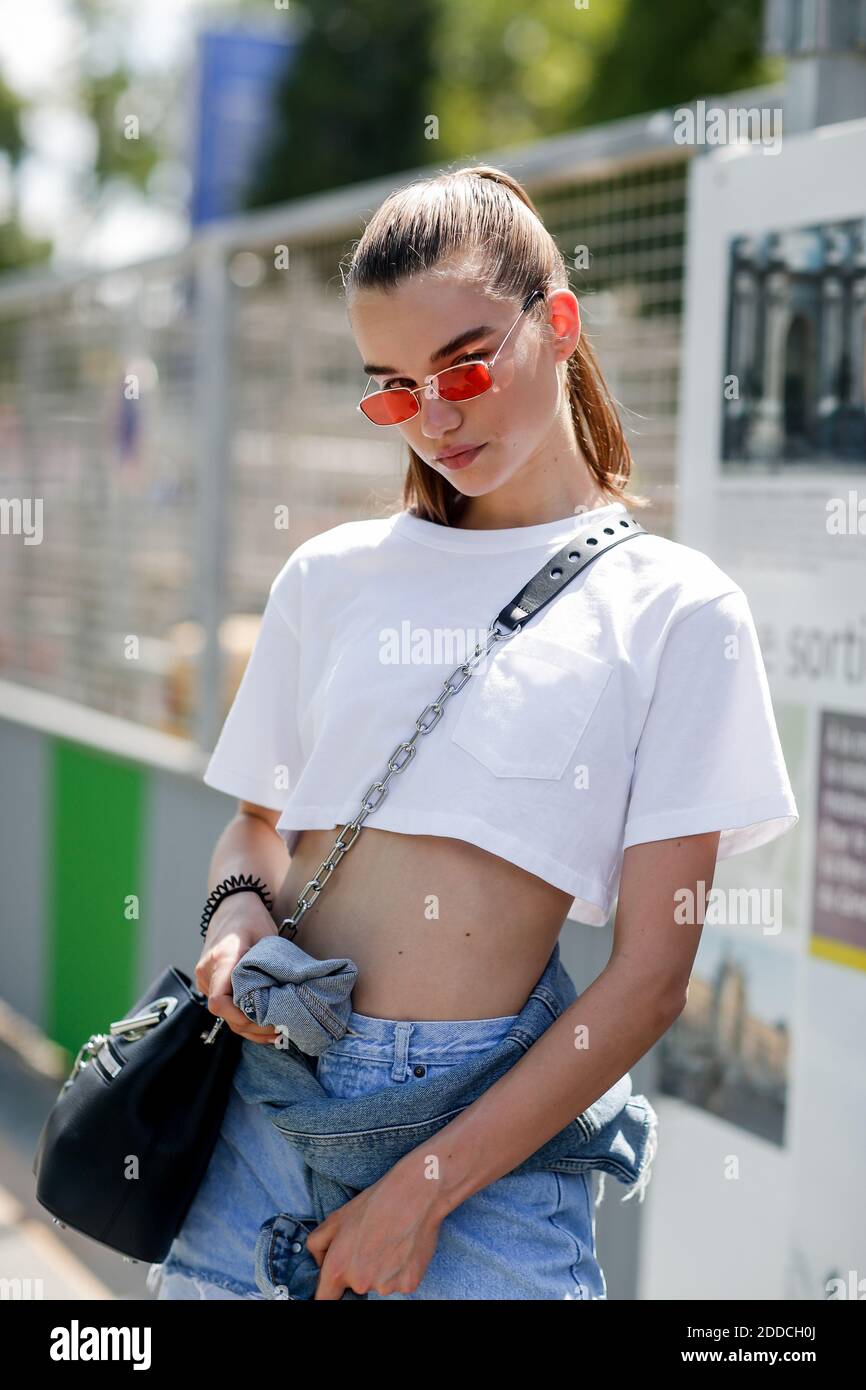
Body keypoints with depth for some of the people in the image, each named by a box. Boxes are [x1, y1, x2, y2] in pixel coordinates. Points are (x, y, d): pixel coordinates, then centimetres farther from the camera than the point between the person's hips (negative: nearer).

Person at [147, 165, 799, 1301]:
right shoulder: (331, 576, 8)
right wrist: (238, 912, -3)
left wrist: (425, 1186, -11)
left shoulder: (675, 607, -1)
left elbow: (650, 977, -6)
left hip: (488, 1129, -3)